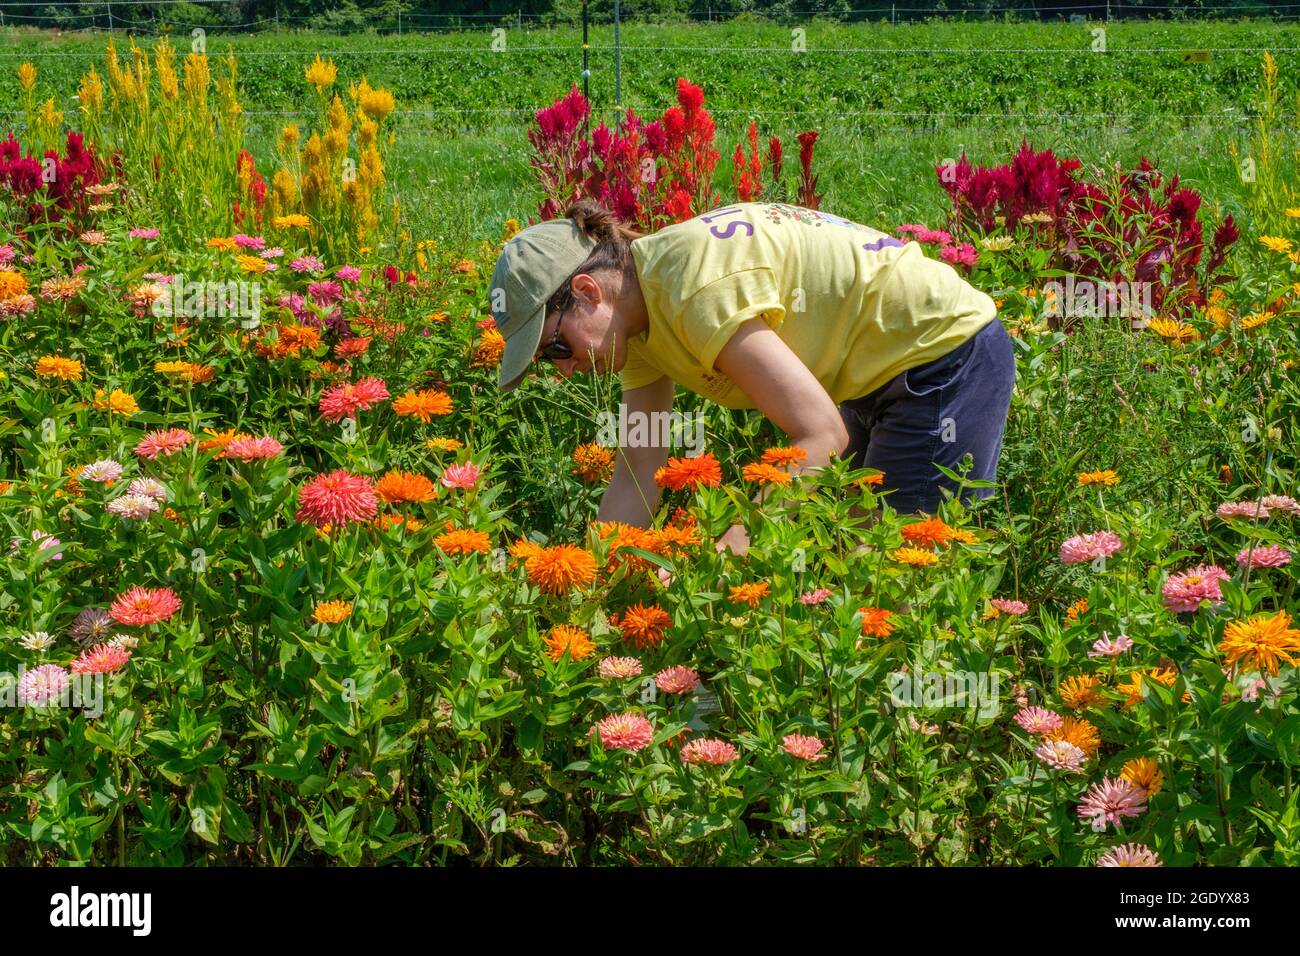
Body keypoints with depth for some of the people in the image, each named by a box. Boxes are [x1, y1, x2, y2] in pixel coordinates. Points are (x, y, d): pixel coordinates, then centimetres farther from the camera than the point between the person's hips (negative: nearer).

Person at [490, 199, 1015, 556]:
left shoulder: (698, 290, -31)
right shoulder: (640, 316, -2)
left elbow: (823, 436, -32)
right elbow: (636, 477, 0)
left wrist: (729, 550, -38)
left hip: (948, 354, -10)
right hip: (882, 374, 10)